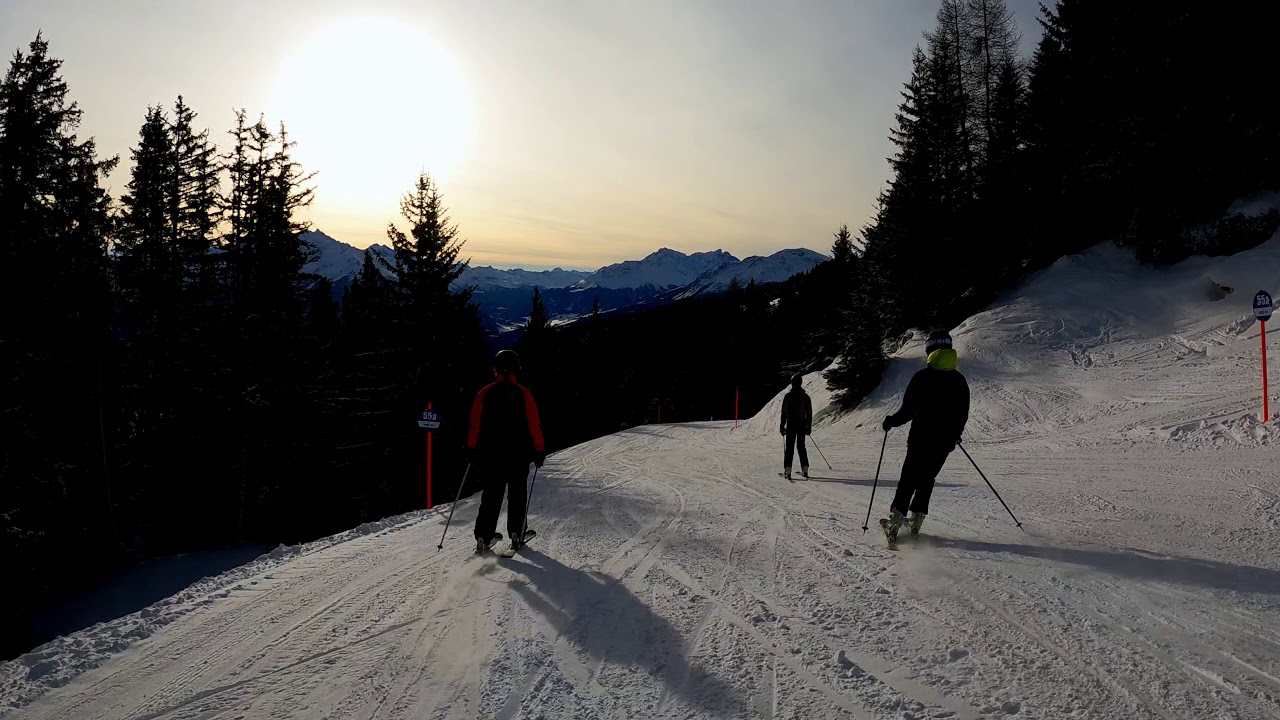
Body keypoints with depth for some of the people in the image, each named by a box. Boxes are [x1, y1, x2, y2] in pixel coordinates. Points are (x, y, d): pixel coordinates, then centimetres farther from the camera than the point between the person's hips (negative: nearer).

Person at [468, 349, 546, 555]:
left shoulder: (485, 393, -2)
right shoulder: (523, 394, -7)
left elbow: (475, 424, 0)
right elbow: (534, 425, -7)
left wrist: (471, 449, 9)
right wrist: (539, 451, 1)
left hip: (490, 454, 2)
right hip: (519, 455, -2)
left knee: (491, 495, 9)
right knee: (516, 495, 10)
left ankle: (483, 538, 5)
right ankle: (515, 536, 9)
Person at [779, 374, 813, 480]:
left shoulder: (788, 396, -8)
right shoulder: (805, 396, 3)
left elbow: (784, 412, -8)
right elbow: (809, 413, 6)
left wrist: (782, 426, -2)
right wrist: (809, 427, 13)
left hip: (791, 424, -3)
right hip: (802, 424, 3)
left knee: (789, 447, 0)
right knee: (801, 446, 13)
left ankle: (787, 471, -6)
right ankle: (804, 469, 9)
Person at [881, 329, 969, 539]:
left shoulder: (922, 377, -11)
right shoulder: (959, 380, 3)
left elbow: (908, 411, -12)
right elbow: (963, 415, 10)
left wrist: (890, 422, 6)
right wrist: (955, 435, 27)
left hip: (921, 440, -4)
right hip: (945, 442, 4)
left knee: (908, 479, 4)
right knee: (926, 478, 17)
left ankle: (895, 520, -2)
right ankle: (917, 519, 13)